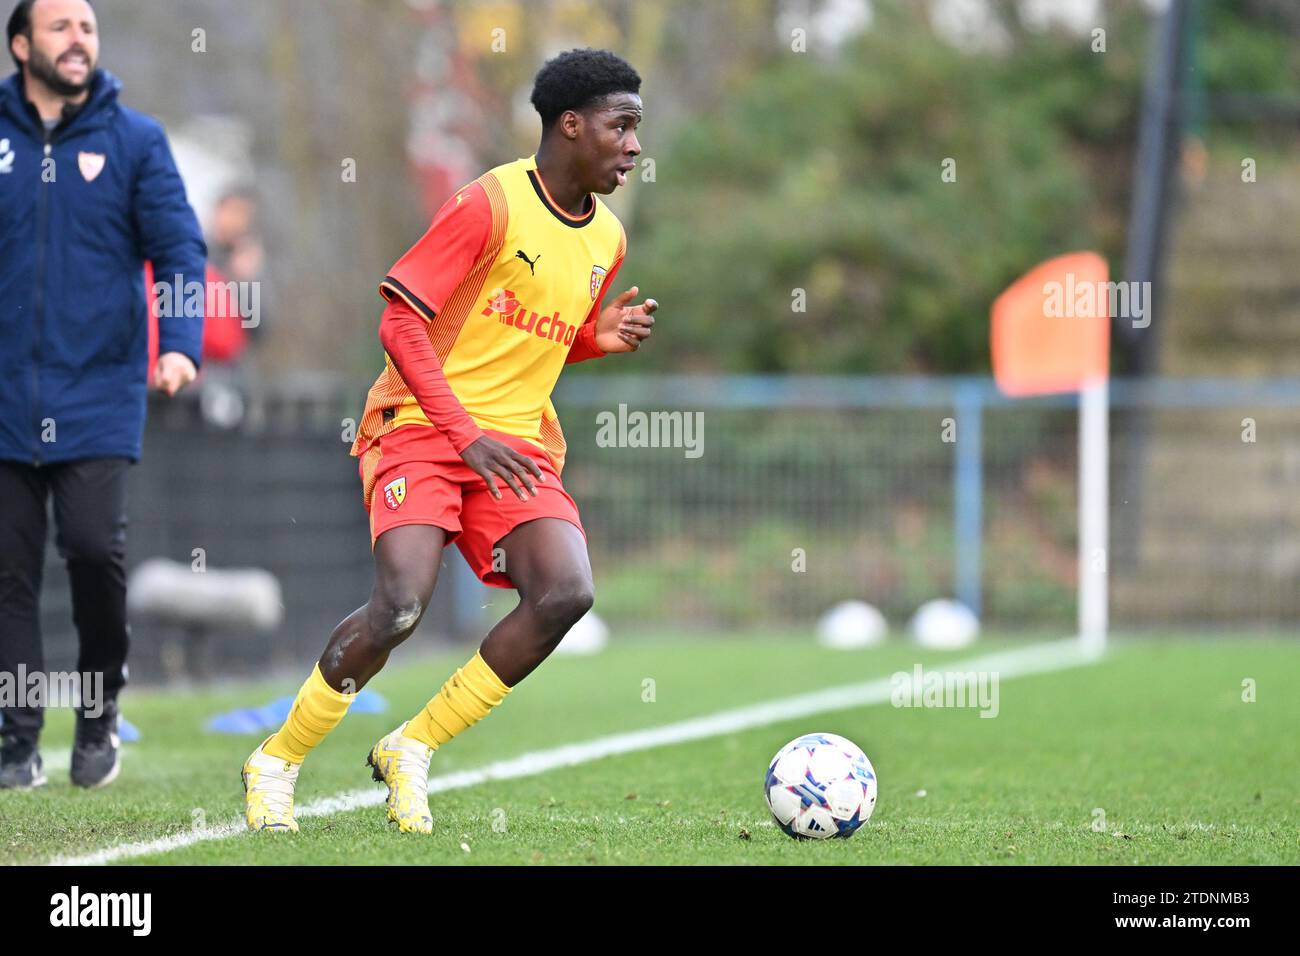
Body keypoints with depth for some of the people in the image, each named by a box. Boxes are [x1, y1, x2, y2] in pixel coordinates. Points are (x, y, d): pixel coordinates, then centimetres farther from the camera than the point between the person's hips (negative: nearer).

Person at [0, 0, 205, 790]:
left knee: (95, 546, -13)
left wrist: (181, 344, -16)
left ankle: (100, 710, 10)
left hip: (99, 394, -1)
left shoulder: (135, 140, 2)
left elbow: (180, 247, -1)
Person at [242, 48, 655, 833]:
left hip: (519, 445, 6)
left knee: (566, 593, -19)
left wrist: (601, 338, 2)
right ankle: (277, 762, -2)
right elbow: (401, 323, -15)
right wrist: (467, 435, -22)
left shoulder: (607, 237, 11)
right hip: (422, 425, -6)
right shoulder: (490, 205, -12)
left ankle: (414, 749, -3)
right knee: (403, 603, -25)